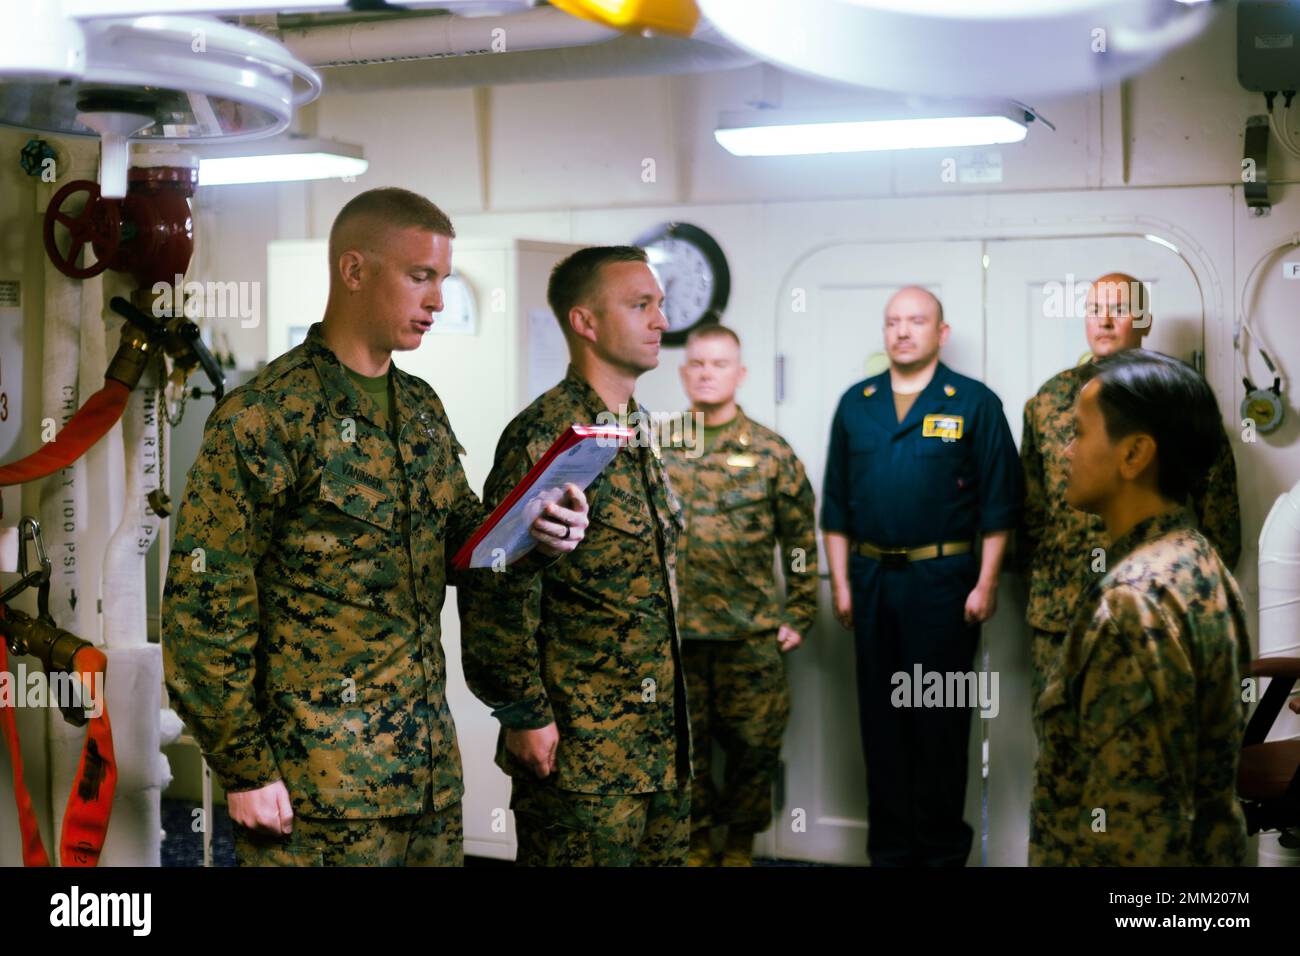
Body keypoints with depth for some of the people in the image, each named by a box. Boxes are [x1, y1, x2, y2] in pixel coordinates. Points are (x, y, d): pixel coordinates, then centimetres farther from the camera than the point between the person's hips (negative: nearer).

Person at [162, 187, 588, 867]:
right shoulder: (265, 416, -12)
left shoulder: (422, 409, 11)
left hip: (429, 767, 7)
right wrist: (244, 768, -14)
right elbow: (204, 604, -14)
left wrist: (531, 533, -3)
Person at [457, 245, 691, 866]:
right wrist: (524, 715, -16)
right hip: (581, 749, -8)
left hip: (662, 741, 8)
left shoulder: (639, 432, 14)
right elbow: (498, 589, -18)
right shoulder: (546, 436, -14)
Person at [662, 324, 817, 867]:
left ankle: (740, 845, 23)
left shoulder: (771, 452, 1)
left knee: (753, 743, 5)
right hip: (672, 632, 1)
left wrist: (799, 615, 1)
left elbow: (801, 540, 4)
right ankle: (696, 843, 24)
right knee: (685, 743, 8)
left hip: (751, 633, -1)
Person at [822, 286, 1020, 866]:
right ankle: (890, 848, 19)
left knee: (940, 716, 2)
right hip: (871, 576, 4)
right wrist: (841, 583, 6)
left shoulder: (974, 403, -1)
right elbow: (836, 502, 11)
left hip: (942, 578, -4)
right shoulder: (855, 404, 10)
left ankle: (942, 847, 14)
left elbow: (997, 503, -3)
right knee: (880, 715, 9)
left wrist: (985, 584, -8)